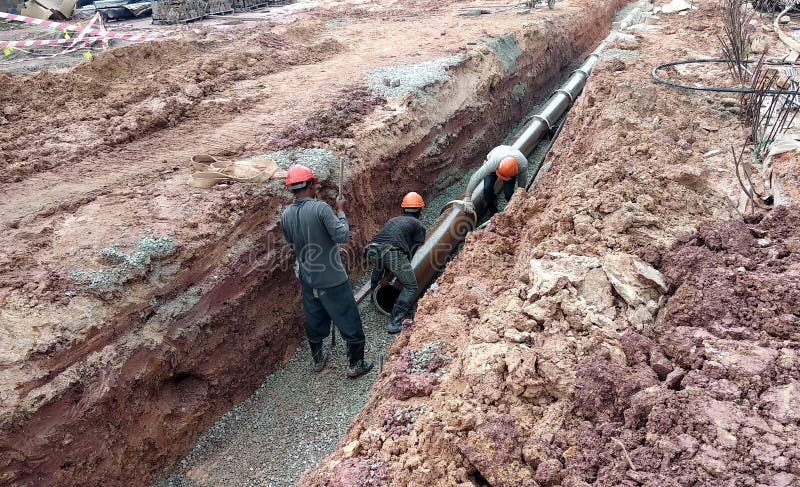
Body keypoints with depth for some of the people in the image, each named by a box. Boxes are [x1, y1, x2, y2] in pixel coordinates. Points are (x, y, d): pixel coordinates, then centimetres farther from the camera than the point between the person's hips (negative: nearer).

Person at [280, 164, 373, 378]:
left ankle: (318, 359, 40)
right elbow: (342, 236, -20)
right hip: (332, 280, -6)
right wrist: (340, 211, -9)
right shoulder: (320, 208, -22)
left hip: (307, 280, 6)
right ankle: (356, 364, 21)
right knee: (350, 322, 10)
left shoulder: (286, 216, -2)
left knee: (314, 321, 23)